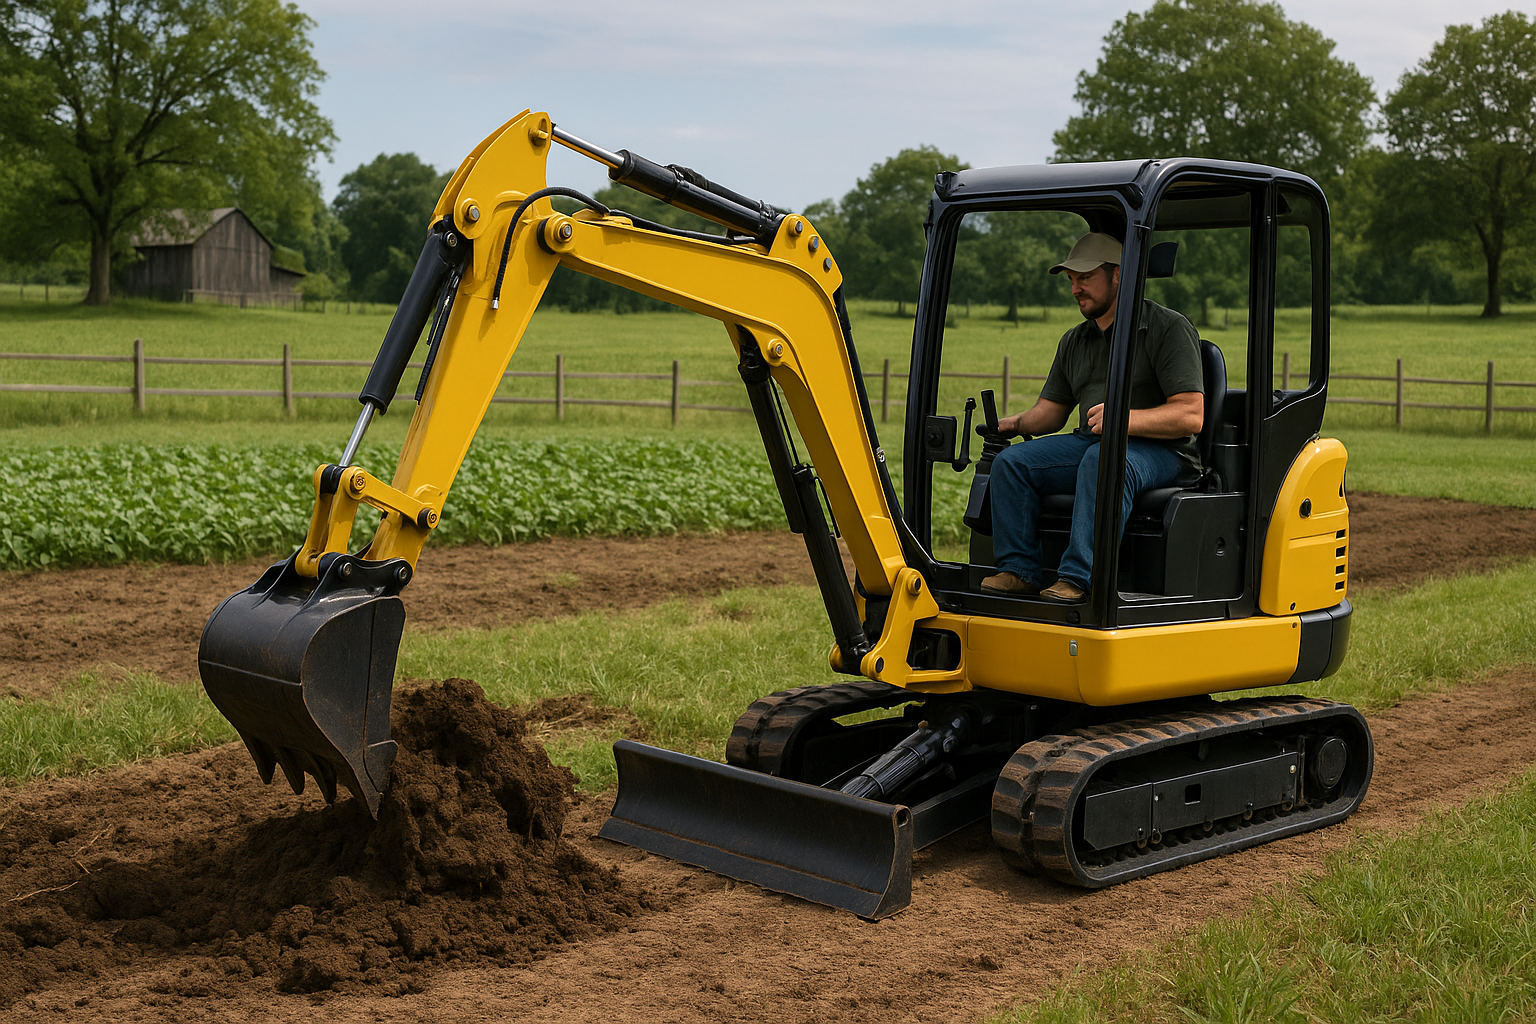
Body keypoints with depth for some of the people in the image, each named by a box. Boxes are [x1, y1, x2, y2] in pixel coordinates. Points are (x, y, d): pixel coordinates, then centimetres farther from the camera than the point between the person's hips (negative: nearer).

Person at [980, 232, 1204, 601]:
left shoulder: (1169, 328, -5)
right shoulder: (1074, 341, 19)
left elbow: (1191, 415, -14)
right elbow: (1051, 410, 20)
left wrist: (1124, 418, -28)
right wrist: (1017, 423, -3)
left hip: (1160, 451, -7)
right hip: (1089, 442, 7)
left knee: (1103, 460, -39)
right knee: (1013, 460, -13)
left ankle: (1079, 578, -42)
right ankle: (1018, 569, -15)